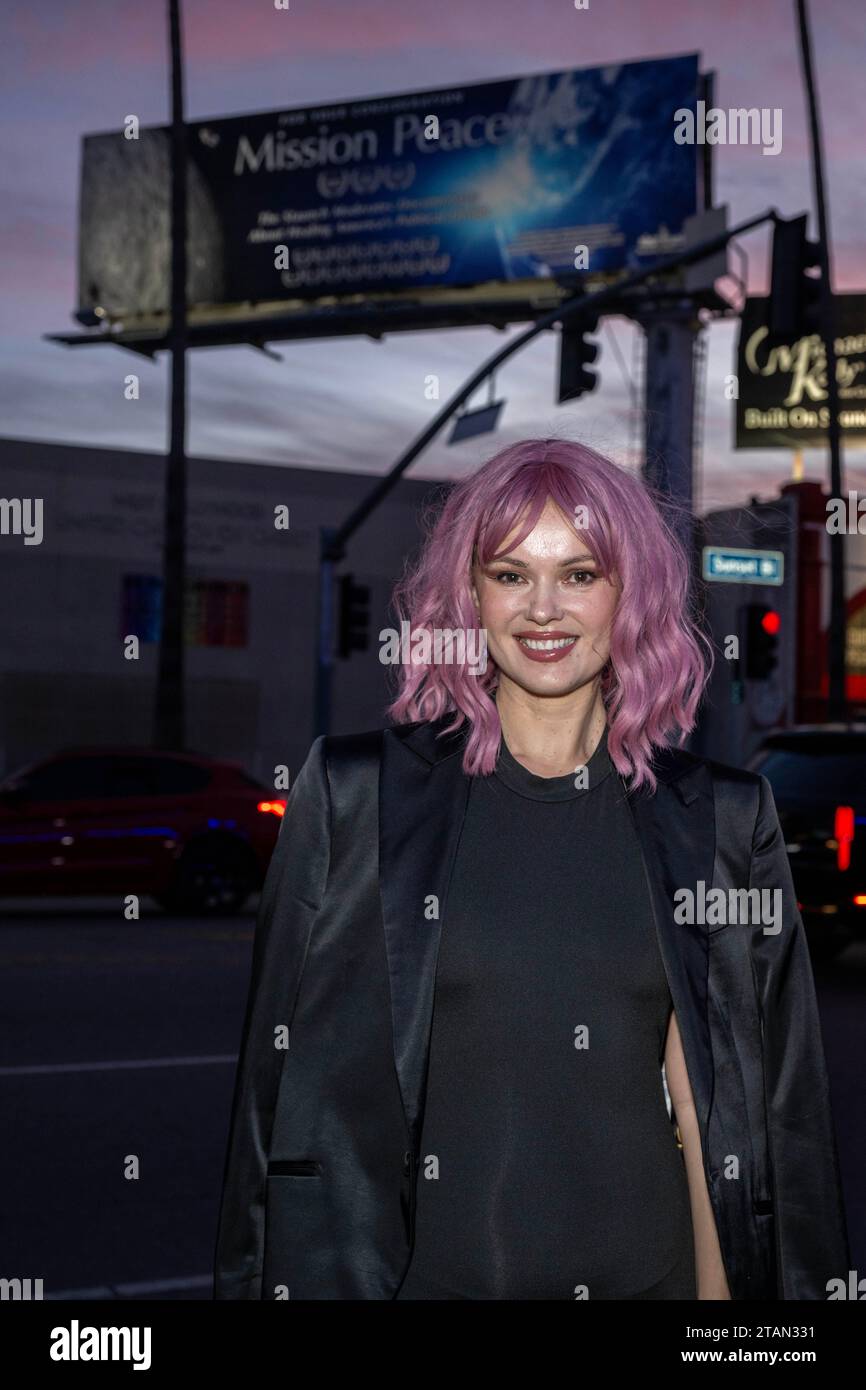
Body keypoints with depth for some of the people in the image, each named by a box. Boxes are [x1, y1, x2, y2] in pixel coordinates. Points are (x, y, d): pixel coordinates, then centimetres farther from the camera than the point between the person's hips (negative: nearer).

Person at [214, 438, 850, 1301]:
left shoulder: (721, 819, 0)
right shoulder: (352, 797, -3)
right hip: (419, 1268, -1)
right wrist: (288, 1283, -3)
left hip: (646, 1266, 1)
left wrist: (722, 1285, -2)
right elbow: (300, 1065, -1)